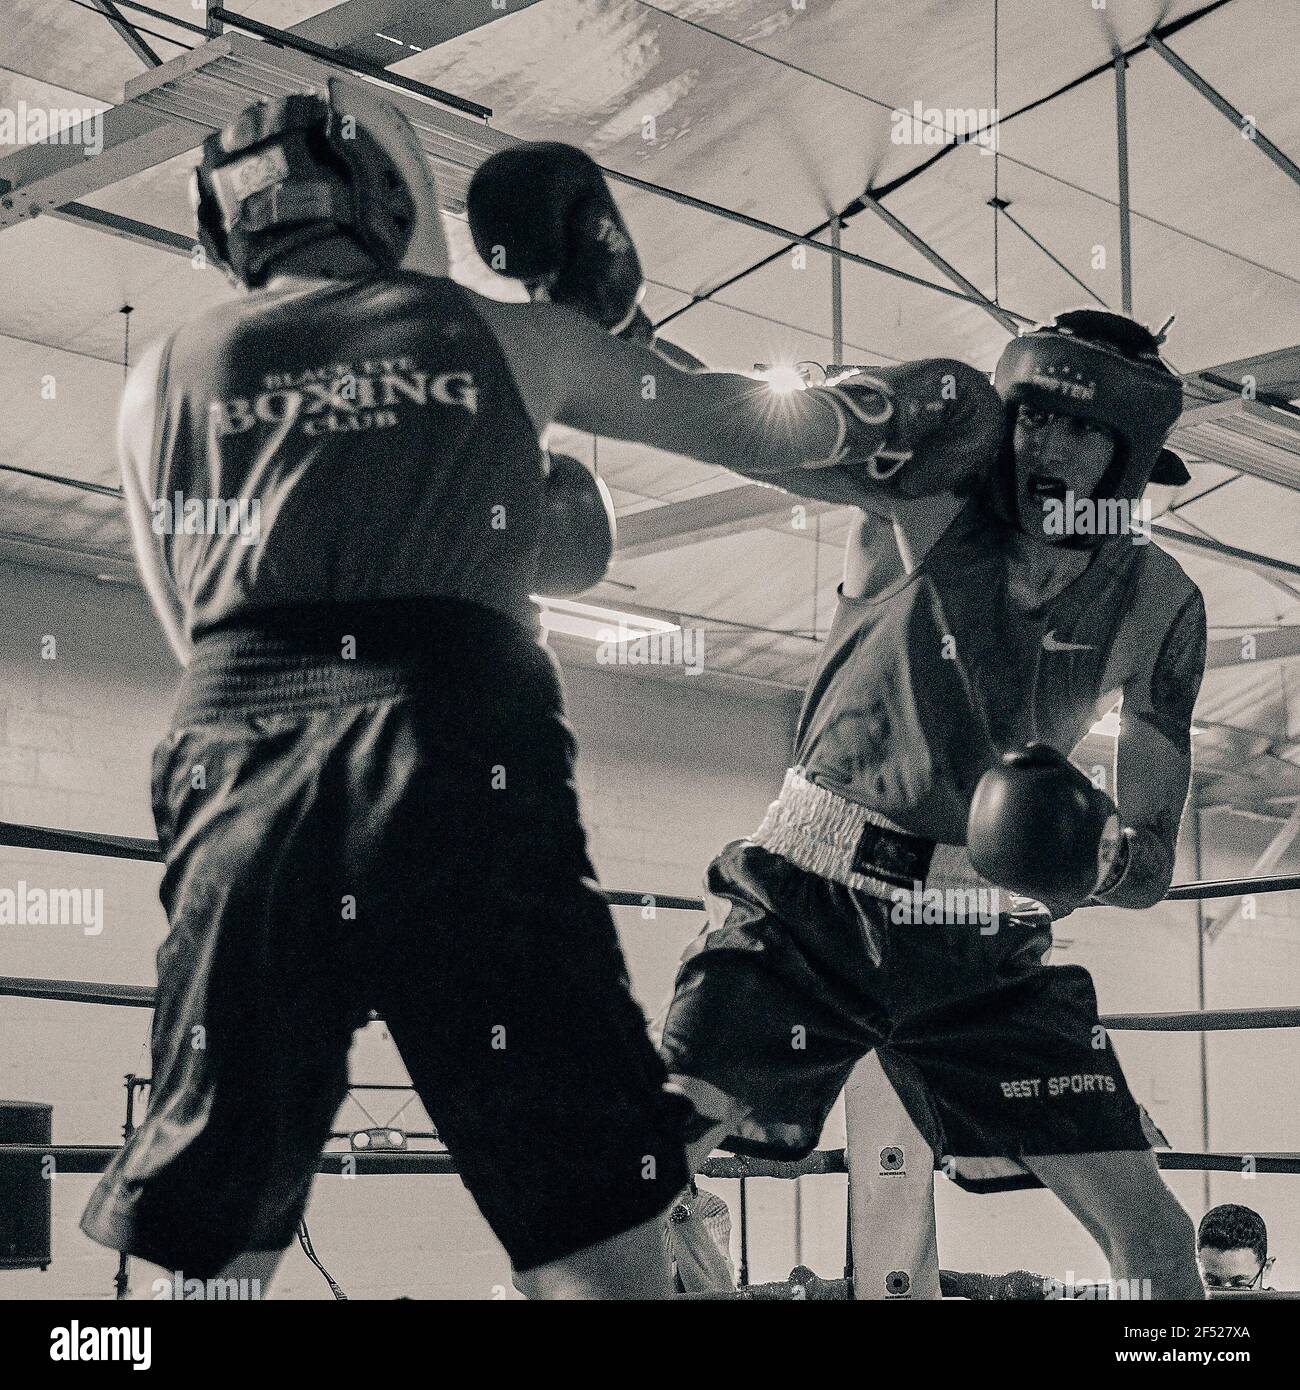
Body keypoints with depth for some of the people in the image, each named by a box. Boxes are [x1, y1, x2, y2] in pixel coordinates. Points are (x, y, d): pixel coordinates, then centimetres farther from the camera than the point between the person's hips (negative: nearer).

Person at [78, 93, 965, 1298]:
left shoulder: (166, 379, 19)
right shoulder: (504, 337, 17)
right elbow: (742, 422, 29)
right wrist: (885, 424, 50)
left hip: (237, 766, 2)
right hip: (463, 762, -2)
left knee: (200, 1252, 8)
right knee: (596, 1241, 2)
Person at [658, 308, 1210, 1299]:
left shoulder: (1156, 603, 0)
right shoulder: (929, 498, -7)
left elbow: (1153, 861, -1)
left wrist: (1102, 858, -23)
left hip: (979, 942, 2)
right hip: (809, 898, -2)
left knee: (1156, 1241, -2)